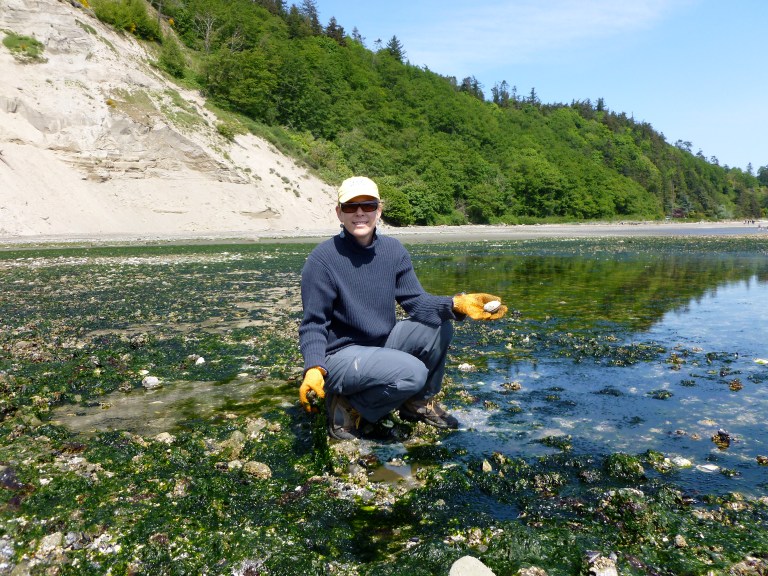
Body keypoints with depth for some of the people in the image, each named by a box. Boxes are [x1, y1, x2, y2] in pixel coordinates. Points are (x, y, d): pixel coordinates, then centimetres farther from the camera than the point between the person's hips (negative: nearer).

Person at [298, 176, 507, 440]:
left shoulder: (393, 250, 0)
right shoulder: (322, 259, -17)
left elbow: (416, 302, -4)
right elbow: (313, 324, -15)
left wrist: (457, 304, -22)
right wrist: (314, 368, -33)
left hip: (383, 344, 7)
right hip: (340, 355, -6)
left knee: (439, 326, -9)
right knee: (413, 373, -28)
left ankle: (419, 404, 10)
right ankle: (348, 408, -6)